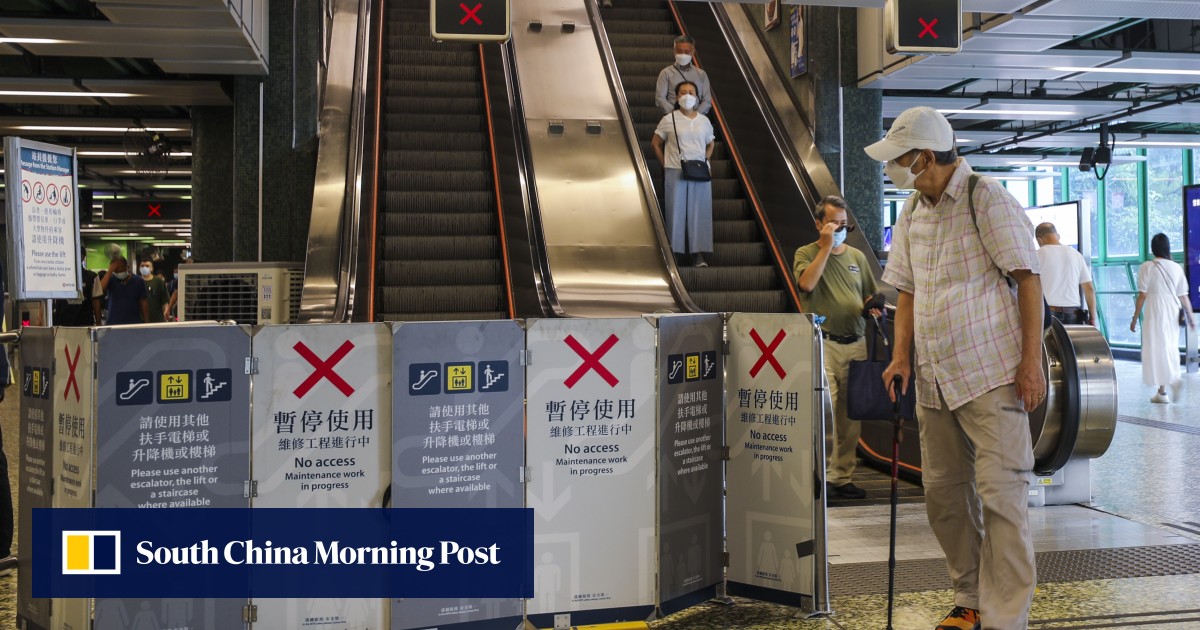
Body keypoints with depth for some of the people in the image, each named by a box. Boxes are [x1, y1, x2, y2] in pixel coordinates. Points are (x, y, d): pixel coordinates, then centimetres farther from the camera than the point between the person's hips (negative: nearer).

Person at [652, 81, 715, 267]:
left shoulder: (704, 121, 10)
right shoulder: (669, 119, 1)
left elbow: (710, 144, 22)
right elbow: (656, 143, 7)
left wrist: (705, 161, 6)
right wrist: (665, 164, 0)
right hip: (676, 173, -2)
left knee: (699, 212, 0)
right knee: (677, 211, -1)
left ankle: (699, 254, 3)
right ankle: (676, 253, 5)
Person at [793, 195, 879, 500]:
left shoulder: (857, 256, 17)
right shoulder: (807, 253, 3)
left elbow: (869, 295, 24)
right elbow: (806, 283, -18)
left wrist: (872, 305, 0)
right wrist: (826, 247, -13)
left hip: (855, 343, 5)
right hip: (823, 343, -5)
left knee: (851, 415, 7)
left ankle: (843, 477, 16)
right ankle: (822, 472, -9)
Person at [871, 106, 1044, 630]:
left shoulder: (987, 199, -7)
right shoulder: (912, 213, 12)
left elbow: (1028, 280, -9)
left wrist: (1031, 361, -14)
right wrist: (901, 356, 6)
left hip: (991, 375, -7)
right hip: (934, 378, 7)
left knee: (1000, 493, -6)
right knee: (944, 493, 12)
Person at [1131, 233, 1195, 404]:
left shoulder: (1147, 267, -8)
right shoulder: (1176, 267, 3)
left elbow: (1142, 295, -9)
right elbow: (1183, 296, 4)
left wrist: (1135, 318, -3)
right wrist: (1190, 316, 13)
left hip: (1155, 313, -5)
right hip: (1173, 313, 5)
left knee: (1157, 349, 0)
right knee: (1169, 349, 12)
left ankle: (1173, 380, -21)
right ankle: (1162, 391, 17)